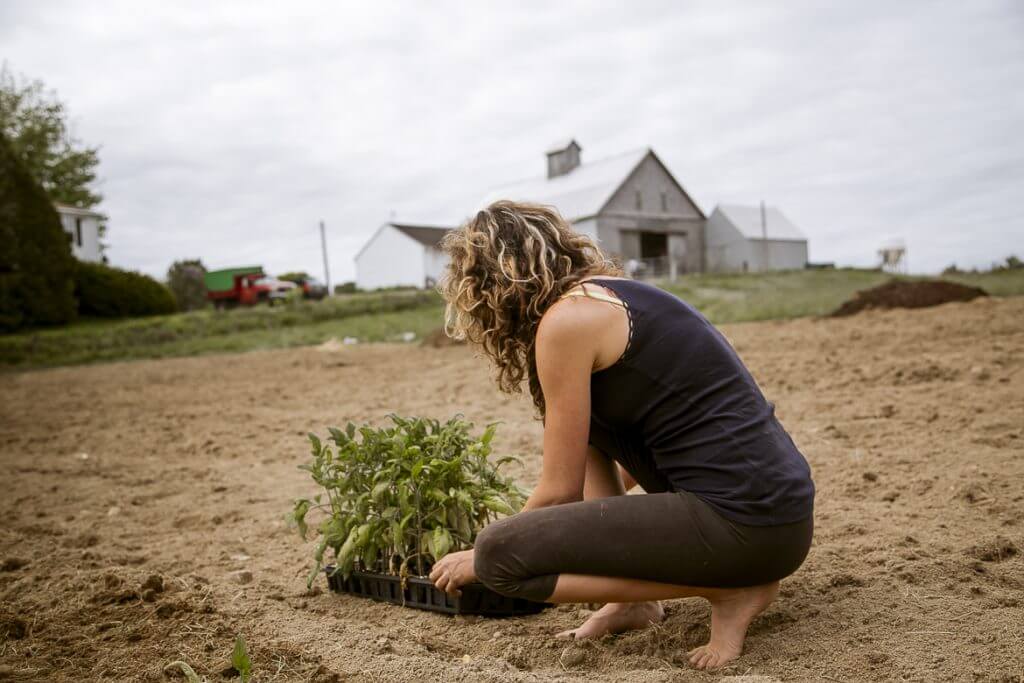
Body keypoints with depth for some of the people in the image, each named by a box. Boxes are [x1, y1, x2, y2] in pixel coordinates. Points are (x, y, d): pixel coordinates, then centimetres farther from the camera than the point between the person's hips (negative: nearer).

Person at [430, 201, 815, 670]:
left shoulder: (566, 319, -10)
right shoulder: (616, 295, 17)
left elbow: (560, 491, -5)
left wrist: (480, 558, 14)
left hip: (747, 526, -10)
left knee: (499, 556, -7)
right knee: (590, 411, 23)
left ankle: (729, 591, -3)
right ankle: (631, 600, 15)